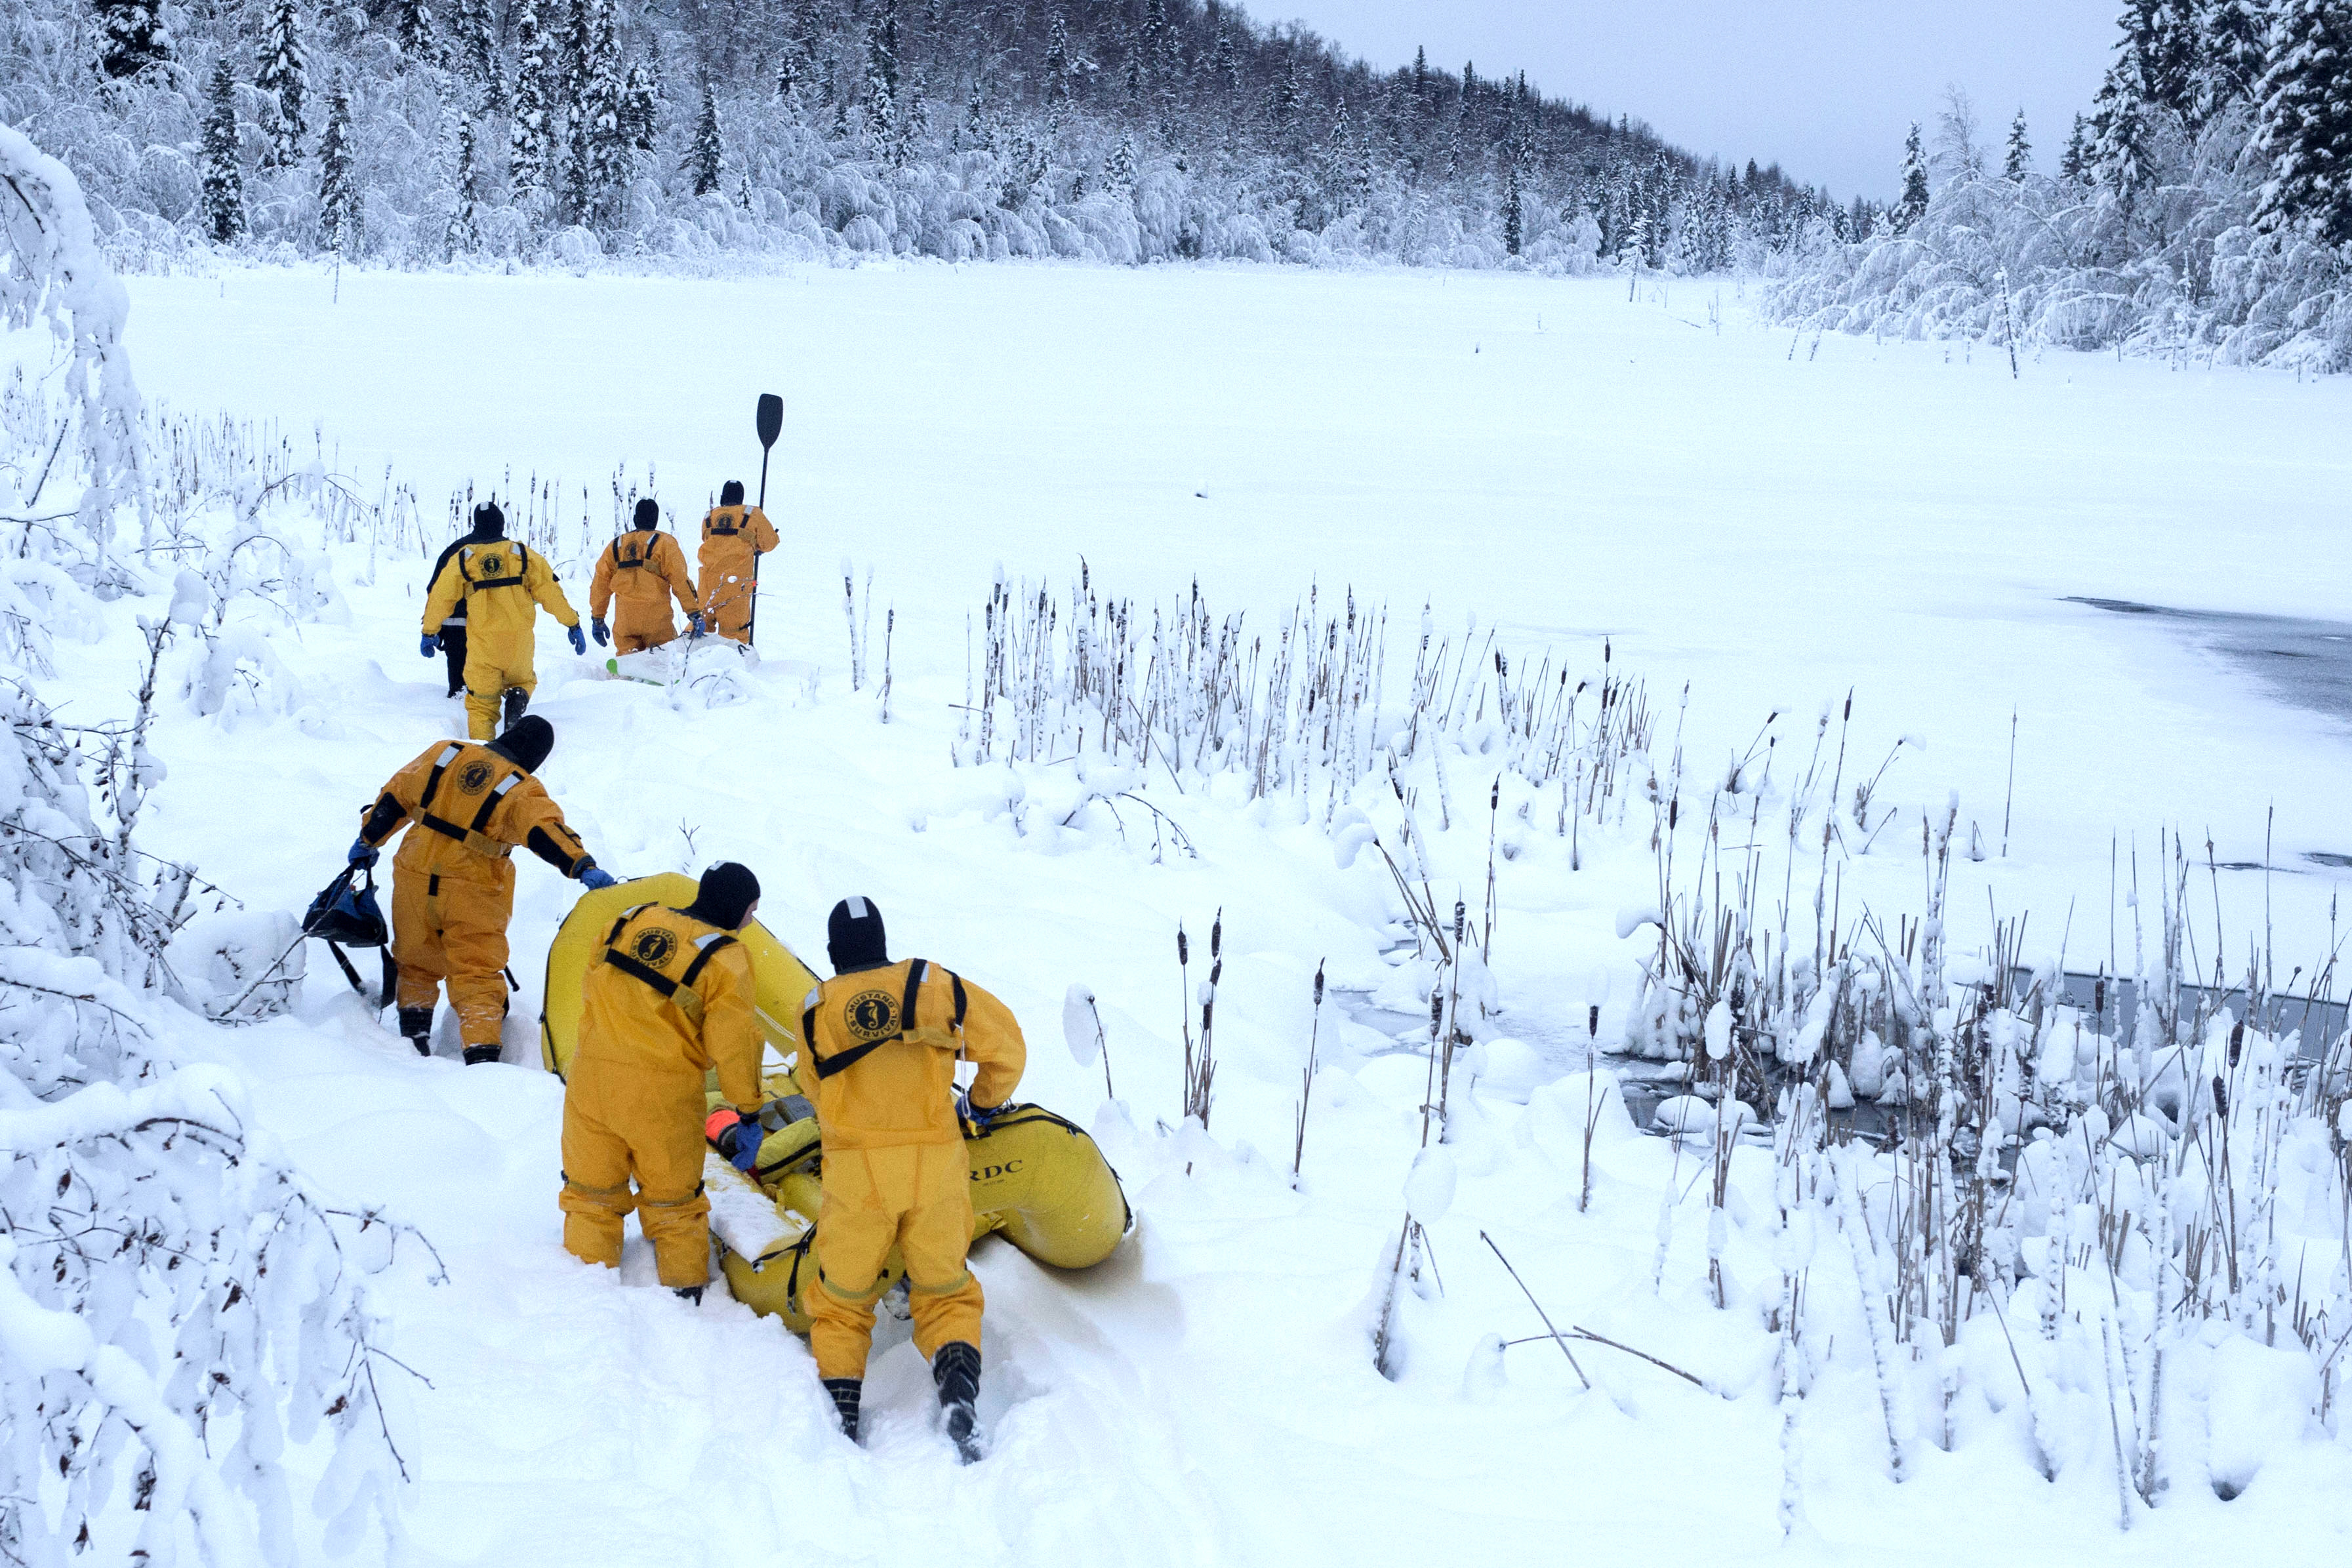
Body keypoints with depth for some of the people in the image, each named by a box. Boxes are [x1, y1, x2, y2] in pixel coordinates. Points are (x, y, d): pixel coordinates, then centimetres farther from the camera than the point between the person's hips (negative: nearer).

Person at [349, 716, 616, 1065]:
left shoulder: (445, 753, 2)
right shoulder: (522, 791, -10)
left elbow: (395, 797, 8)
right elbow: (546, 831, -26)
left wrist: (369, 840, 19)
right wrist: (583, 866, -37)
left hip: (415, 878, 3)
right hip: (473, 893, -3)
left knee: (416, 963, 24)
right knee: (478, 973, 4)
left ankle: (413, 1033, 27)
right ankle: (482, 1052, -8)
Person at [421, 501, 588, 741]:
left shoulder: (463, 559, 2)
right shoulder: (523, 555, 1)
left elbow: (440, 597, 7)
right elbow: (550, 591, 0)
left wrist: (429, 633, 20)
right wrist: (573, 625, 7)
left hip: (482, 643, 0)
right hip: (519, 640, 0)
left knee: (482, 704, 10)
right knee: (523, 681, 26)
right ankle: (518, 697, -8)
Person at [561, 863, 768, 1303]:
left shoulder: (633, 921, 7)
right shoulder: (726, 957, -7)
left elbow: (591, 992, 15)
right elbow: (734, 1043, -8)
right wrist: (748, 1112, 2)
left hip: (592, 1079, 3)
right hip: (662, 1094, -3)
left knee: (592, 1193, 17)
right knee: (673, 1202, 15)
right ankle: (686, 1294, 24)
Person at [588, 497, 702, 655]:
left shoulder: (616, 545, 17)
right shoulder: (664, 542, 4)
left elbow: (600, 585, 18)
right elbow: (680, 580, -5)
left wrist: (597, 619, 24)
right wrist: (695, 613, -5)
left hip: (624, 619, 3)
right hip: (656, 617, -3)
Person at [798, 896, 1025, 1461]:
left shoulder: (815, 1011, 3)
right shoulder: (932, 985, 2)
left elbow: (818, 1088, 13)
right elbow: (1005, 1043, 4)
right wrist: (983, 1103, 20)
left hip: (857, 1171, 0)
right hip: (936, 1164, 1)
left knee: (842, 1299, 17)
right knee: (946, 1291, 14)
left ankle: (841, 1412, 8)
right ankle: (959, 1393, -8)